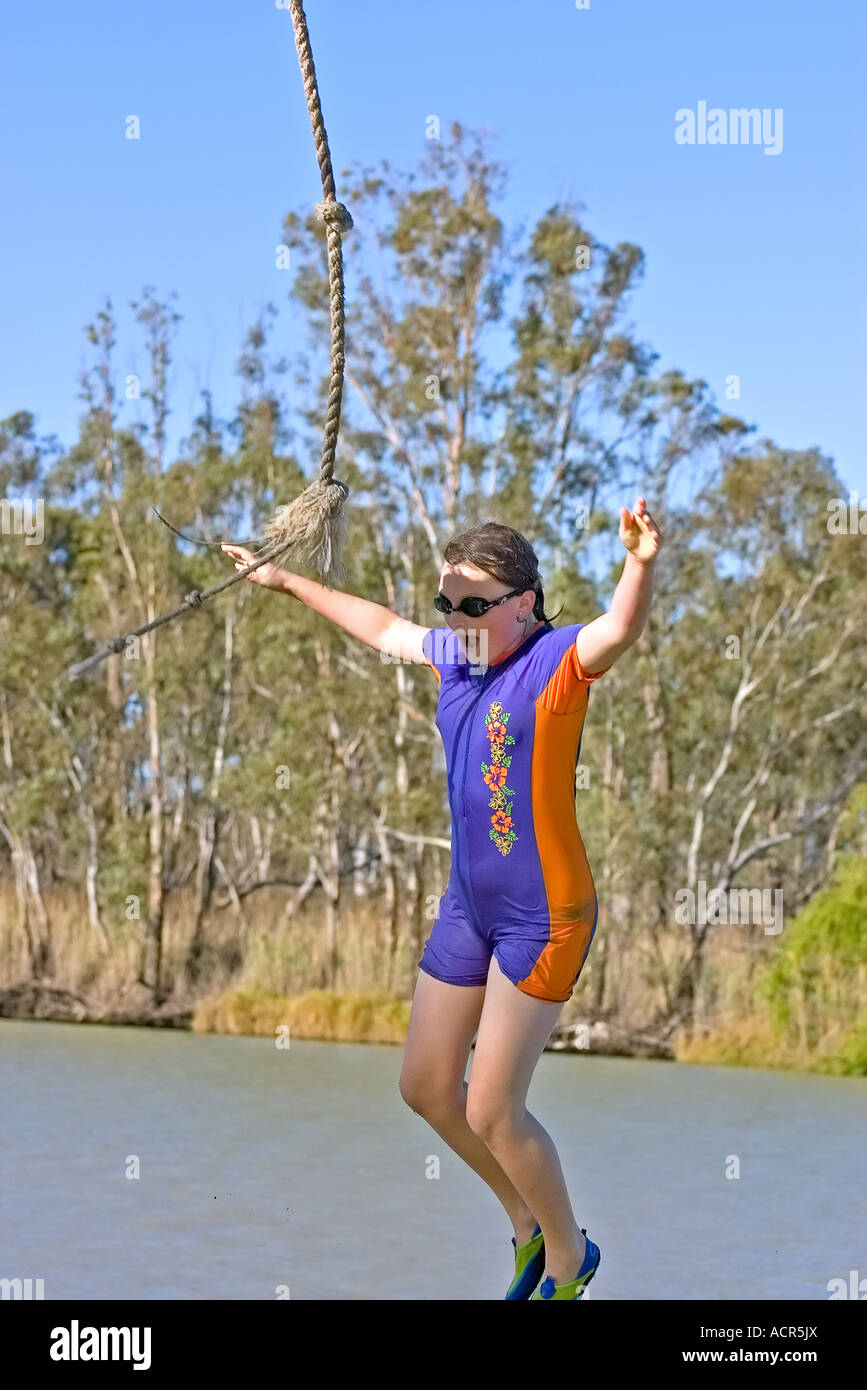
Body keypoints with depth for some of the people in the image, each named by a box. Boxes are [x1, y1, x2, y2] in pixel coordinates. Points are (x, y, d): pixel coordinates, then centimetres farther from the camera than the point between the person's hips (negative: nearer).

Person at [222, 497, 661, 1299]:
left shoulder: (557, 661, -18)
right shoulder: (453, 655, 3)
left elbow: (619, 631, -41)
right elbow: (383, 629, 23)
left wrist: (641, 565, -62)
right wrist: (289, 582, 33)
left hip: (544, 916, -8)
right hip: (468, 904, 8)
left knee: (492, 1113, -5)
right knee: (426, 1087, 16)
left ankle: (569, 1256, 21)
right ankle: (527, 1223, 38)